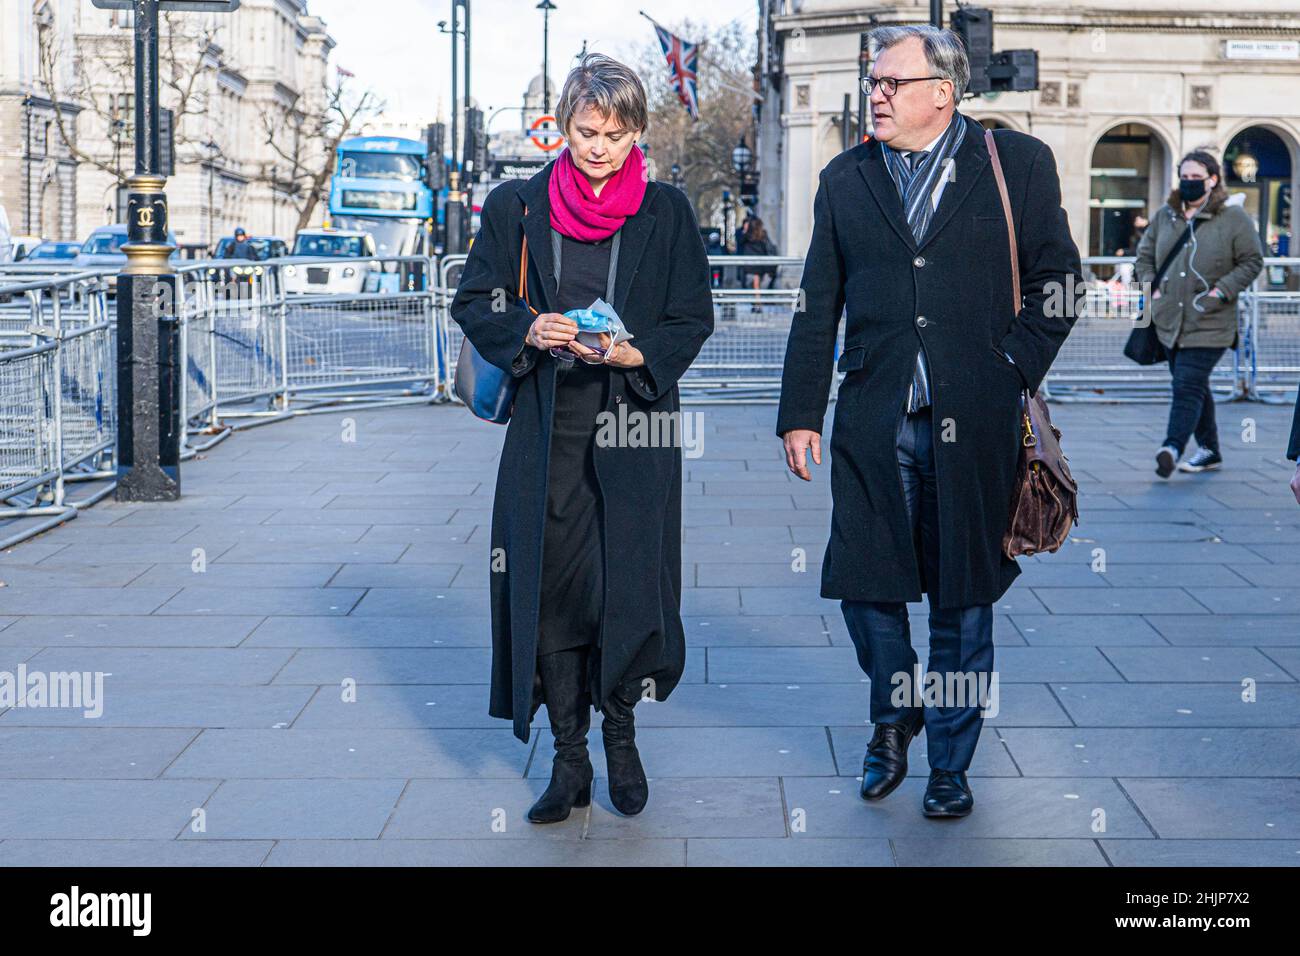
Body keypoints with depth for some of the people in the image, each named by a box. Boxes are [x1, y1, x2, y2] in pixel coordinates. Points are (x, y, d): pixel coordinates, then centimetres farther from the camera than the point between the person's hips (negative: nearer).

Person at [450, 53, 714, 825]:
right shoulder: (518, 206, 5)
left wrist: (634, 354, -15)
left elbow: (693, 321, 4)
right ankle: (569, 759, 12)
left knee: (629, 583, -2)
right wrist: (527, 333, -13)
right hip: (547, 427, 1)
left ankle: (621, 737, 21)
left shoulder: (666, 212, 4)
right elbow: (475, 304, 7)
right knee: (549, 585, 1)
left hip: (636, 421, -1)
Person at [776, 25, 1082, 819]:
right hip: (874, 425, 2)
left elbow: (1055, 280, 4)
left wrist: (1014, 370, -5)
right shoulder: (845, 180, 9)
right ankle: (894, 715, 30)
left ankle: (950, 763, 21)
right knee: (865, 586, 2)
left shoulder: (1018, 164, 2)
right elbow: (818, 307, 9)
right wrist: (801, 414, 6)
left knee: (962, 602, 6)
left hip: (975, 425, -2)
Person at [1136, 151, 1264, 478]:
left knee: (1188, 386, -15)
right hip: (1169, 320, 6)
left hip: (1208, 324, -5)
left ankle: (1173, 447, -22)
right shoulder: (1165, 216, 10)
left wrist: (1222, 290, -12)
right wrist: (1151, 288, 4)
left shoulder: (1234, 218, -3)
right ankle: (1209, 450, 24)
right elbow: (1145, 254, 20)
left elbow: (1252, 261, 0)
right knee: (1195, 387, 14)